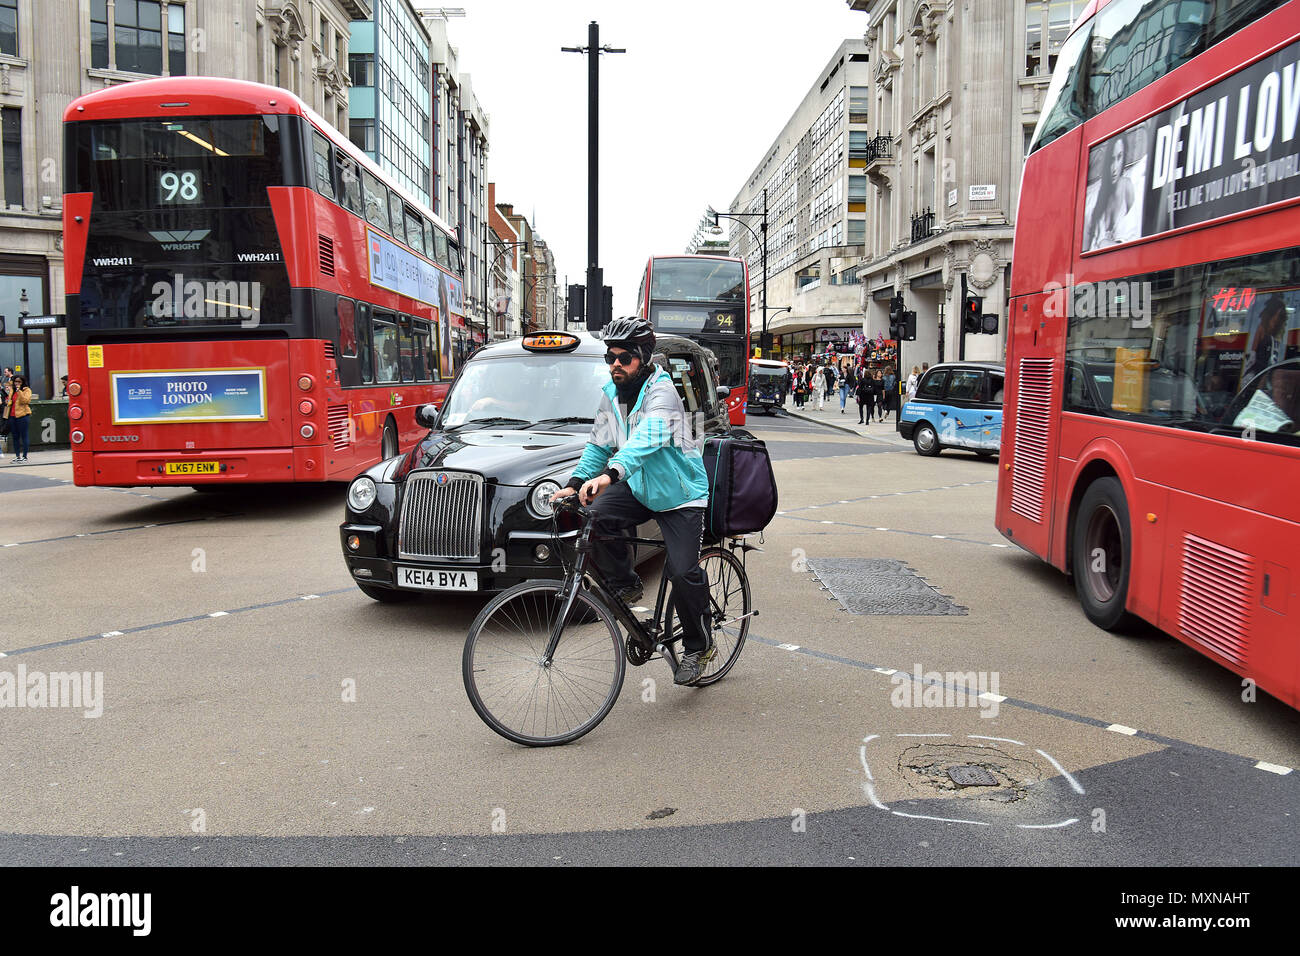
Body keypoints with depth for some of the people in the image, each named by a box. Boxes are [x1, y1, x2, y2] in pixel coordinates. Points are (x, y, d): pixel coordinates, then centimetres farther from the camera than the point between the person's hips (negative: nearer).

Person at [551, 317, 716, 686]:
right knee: (594, 516, -23)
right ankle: (625, 586, 1)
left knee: (682, 572, -14)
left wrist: (610, 474, -56)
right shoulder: (611, 393, 0)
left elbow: (646, 439, -40)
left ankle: (699, 645, 10)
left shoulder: (661, 390, -23)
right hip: (637, 488, 6)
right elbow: (599, 445, 7)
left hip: (680, 494, -6)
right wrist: (575, 483, -8)